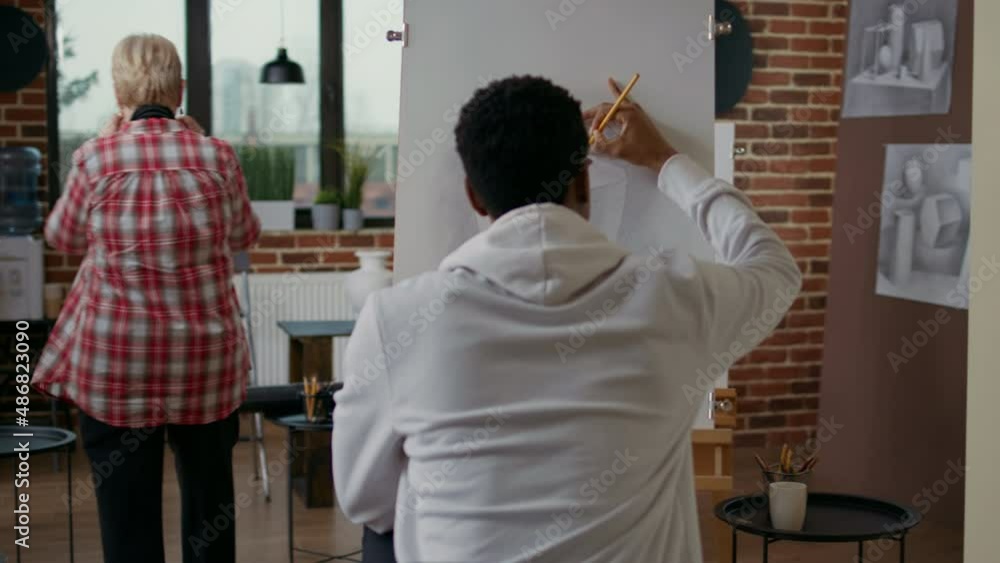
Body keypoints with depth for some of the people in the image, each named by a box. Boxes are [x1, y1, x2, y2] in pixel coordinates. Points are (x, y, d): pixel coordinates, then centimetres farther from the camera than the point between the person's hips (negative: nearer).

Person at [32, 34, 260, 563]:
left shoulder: (96, 158, -9)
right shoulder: (217, 156, -6)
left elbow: (62, 238, 9)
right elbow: (244, 236, 11)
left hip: (113, 362, -1)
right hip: (207, 360, 2)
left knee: (127, 513, 7)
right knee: (209, 498, 19)